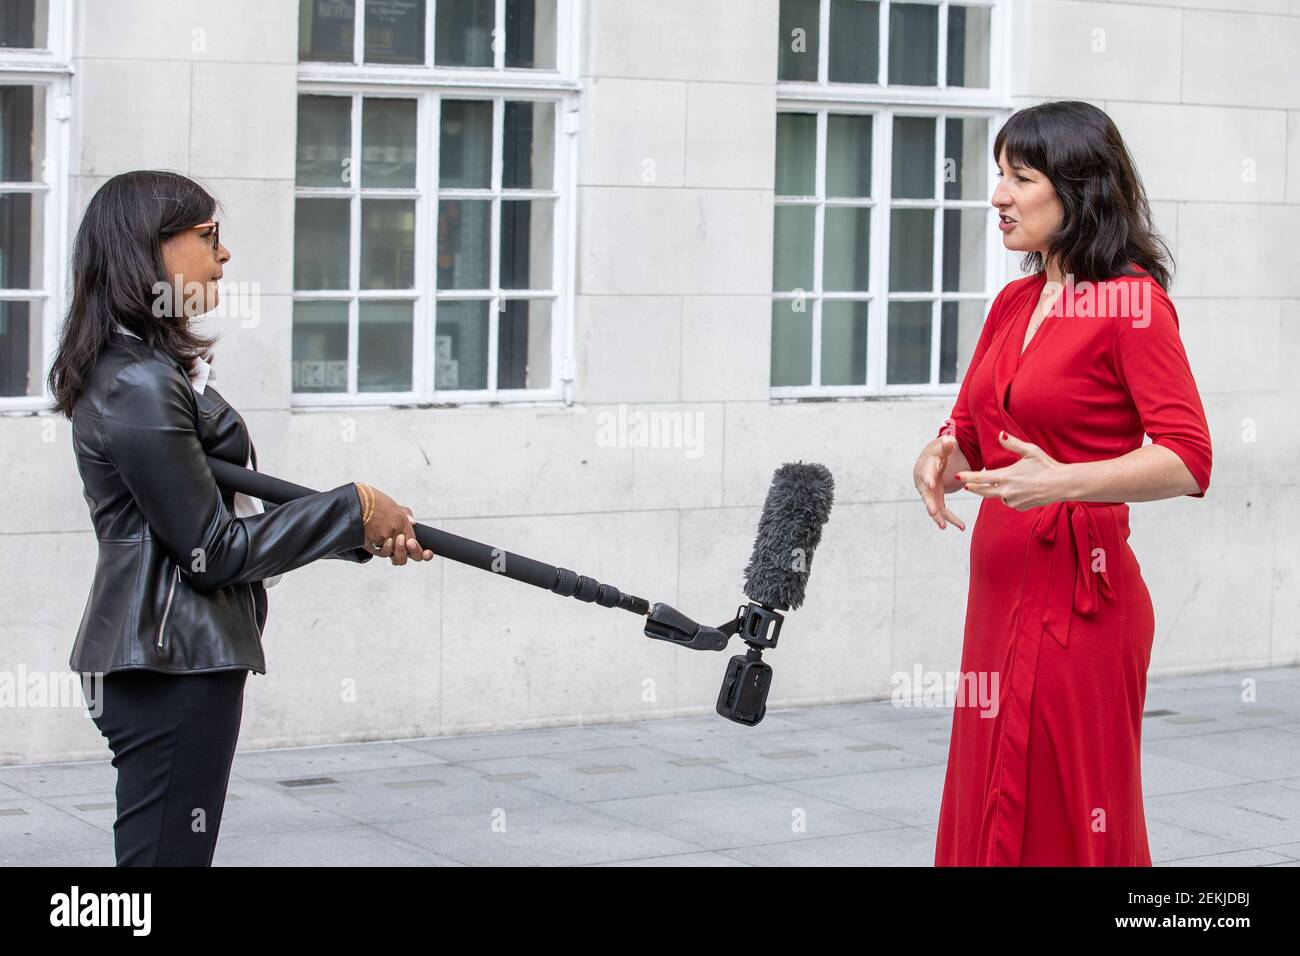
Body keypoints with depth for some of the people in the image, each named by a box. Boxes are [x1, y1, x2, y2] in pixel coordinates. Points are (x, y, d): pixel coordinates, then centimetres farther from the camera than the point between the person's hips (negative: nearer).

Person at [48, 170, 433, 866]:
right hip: (172, 665, -10)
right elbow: (213, 549, -18)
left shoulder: (158, 367, 15)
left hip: (175, 655, 10)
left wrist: (372, 534, 5)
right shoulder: (137, 386, -17)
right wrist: (353, 510, -10)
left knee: (175, 853, 14)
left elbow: (226, 512, 15)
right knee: (166, 853, -6)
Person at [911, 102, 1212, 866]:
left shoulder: (1133, 302, -10)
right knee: (993, 811, 11)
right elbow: (969, 431, 18)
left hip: (1075, 594, -7)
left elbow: (1188, 461, -17)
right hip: (1000, 582, 7)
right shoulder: (1014, 302, 13)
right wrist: (938, 461, -4)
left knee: (1068, 822, -2)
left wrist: (1062, 481, -28)